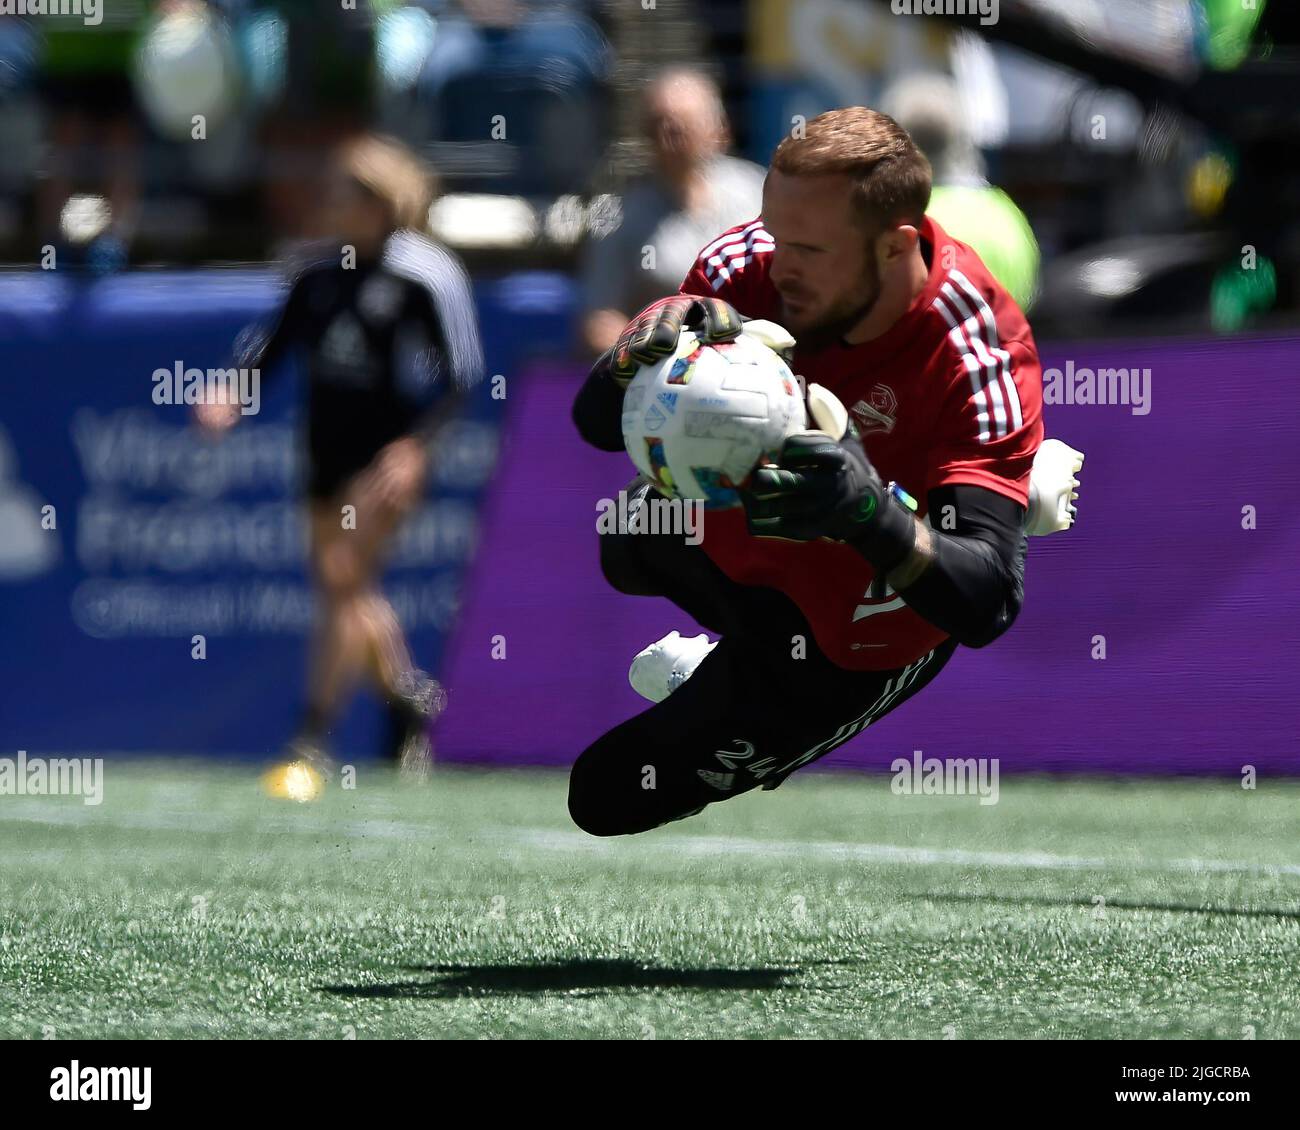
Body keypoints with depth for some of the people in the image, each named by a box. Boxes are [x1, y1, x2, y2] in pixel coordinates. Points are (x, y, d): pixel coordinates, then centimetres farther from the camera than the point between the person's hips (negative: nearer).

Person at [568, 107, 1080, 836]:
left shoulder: (978, 360, -40)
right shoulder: (751, 264, -28)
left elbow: (986, 608, -46)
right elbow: (597, 422, -21)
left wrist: (871, 514, -65)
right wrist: (639, 357, -46)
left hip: (855, 632, -6)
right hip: (733, 528, 6)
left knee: (606, 796, -1)